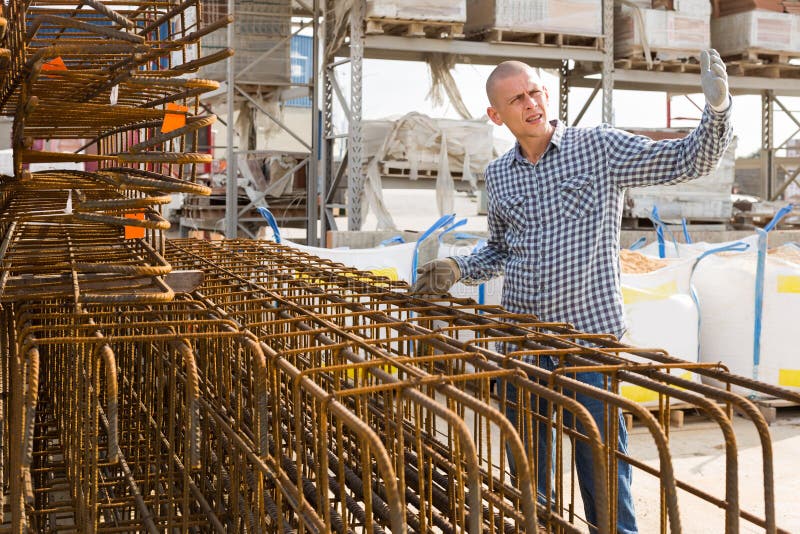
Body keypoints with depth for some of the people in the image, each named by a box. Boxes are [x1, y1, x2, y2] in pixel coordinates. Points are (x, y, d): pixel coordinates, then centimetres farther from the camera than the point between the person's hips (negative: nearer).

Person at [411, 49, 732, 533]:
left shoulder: (599, 147, -4)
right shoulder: (498, 174, 9)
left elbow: (691, 161, -8)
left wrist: (717, 108, -24)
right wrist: (457, 270, 5)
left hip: (589, 334, -4)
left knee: (602, 470, 2)